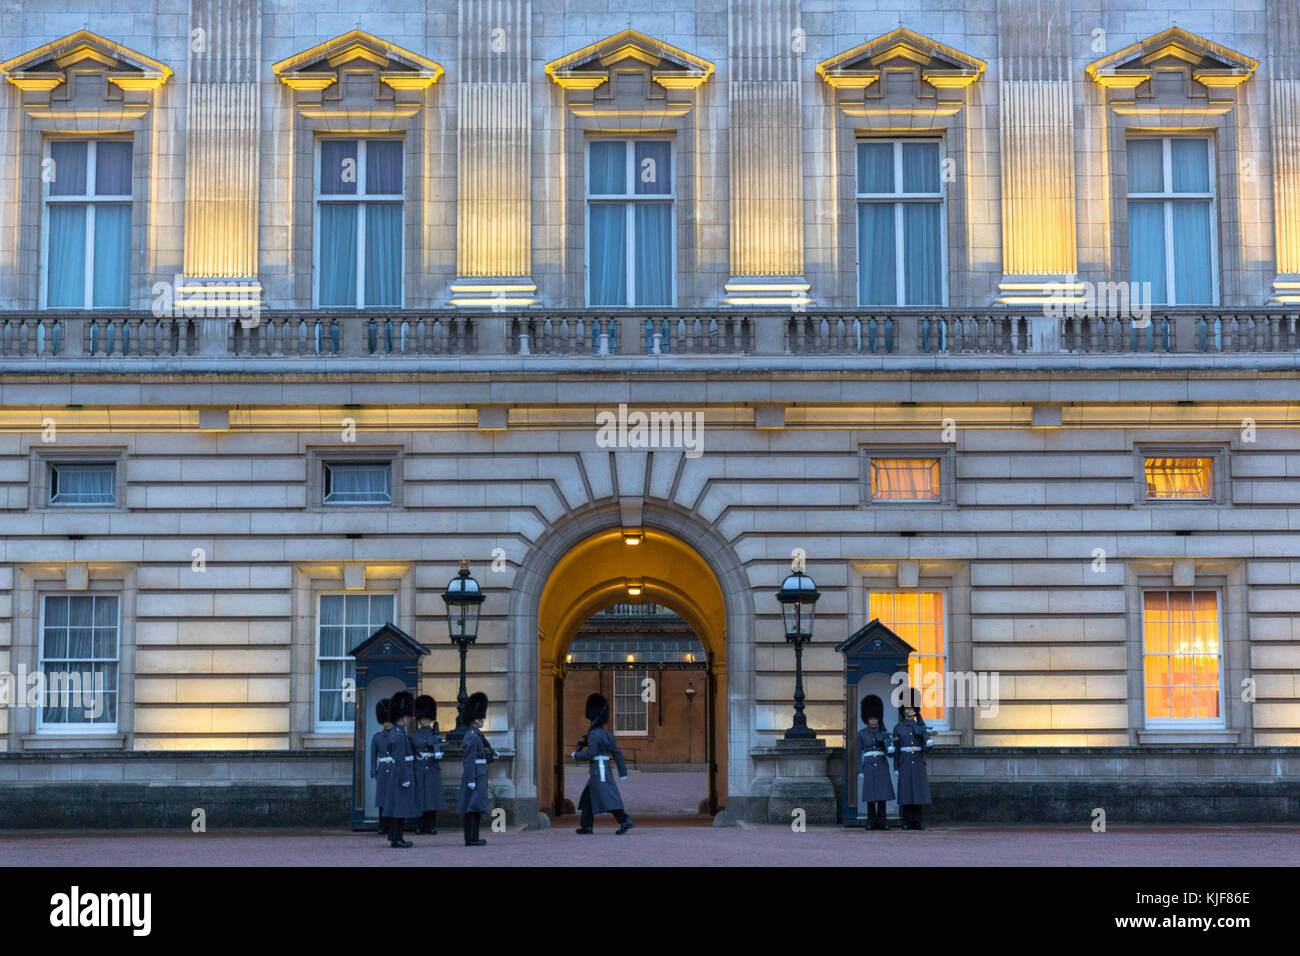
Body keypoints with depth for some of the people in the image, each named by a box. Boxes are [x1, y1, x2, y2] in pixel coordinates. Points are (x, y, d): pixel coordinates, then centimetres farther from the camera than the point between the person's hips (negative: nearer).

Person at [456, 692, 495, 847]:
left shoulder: (475, 734, 16)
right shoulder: (472, 736, -16)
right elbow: (469, 760, -20)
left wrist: (492, 756, 10)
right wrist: (471, 781, -22)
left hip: (478, 775, 10)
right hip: (475, 776, -10)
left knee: (476, 809, 11)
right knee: (473, 808, -9)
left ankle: (473, 838, 14)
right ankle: (471, 839, -8)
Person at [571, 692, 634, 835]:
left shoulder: (594, 735, -13)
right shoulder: (608, 734, 12)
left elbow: (590, 753, -19)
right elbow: (617, 753, 10)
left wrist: (576, 755, -1)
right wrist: (623, 772, 11)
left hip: (597, 771, -9)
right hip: (605, 769, 9)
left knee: (608, 798, -12)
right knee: (588, 798, 16)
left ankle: (626, 821, -20)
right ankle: (586, 826, 18)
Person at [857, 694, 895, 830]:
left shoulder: (883, 732, 9)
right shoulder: (861, 734, 5)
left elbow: (889, 752, 6)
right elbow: (859, 753, 5)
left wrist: (890, 749, -18)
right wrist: (860, 770, -2)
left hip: (882, 765, 1)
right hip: (869, 766, -1)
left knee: (883, 795, -3)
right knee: (870, 795, -3)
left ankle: (881, 822, 1)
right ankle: (871, 822, 3)